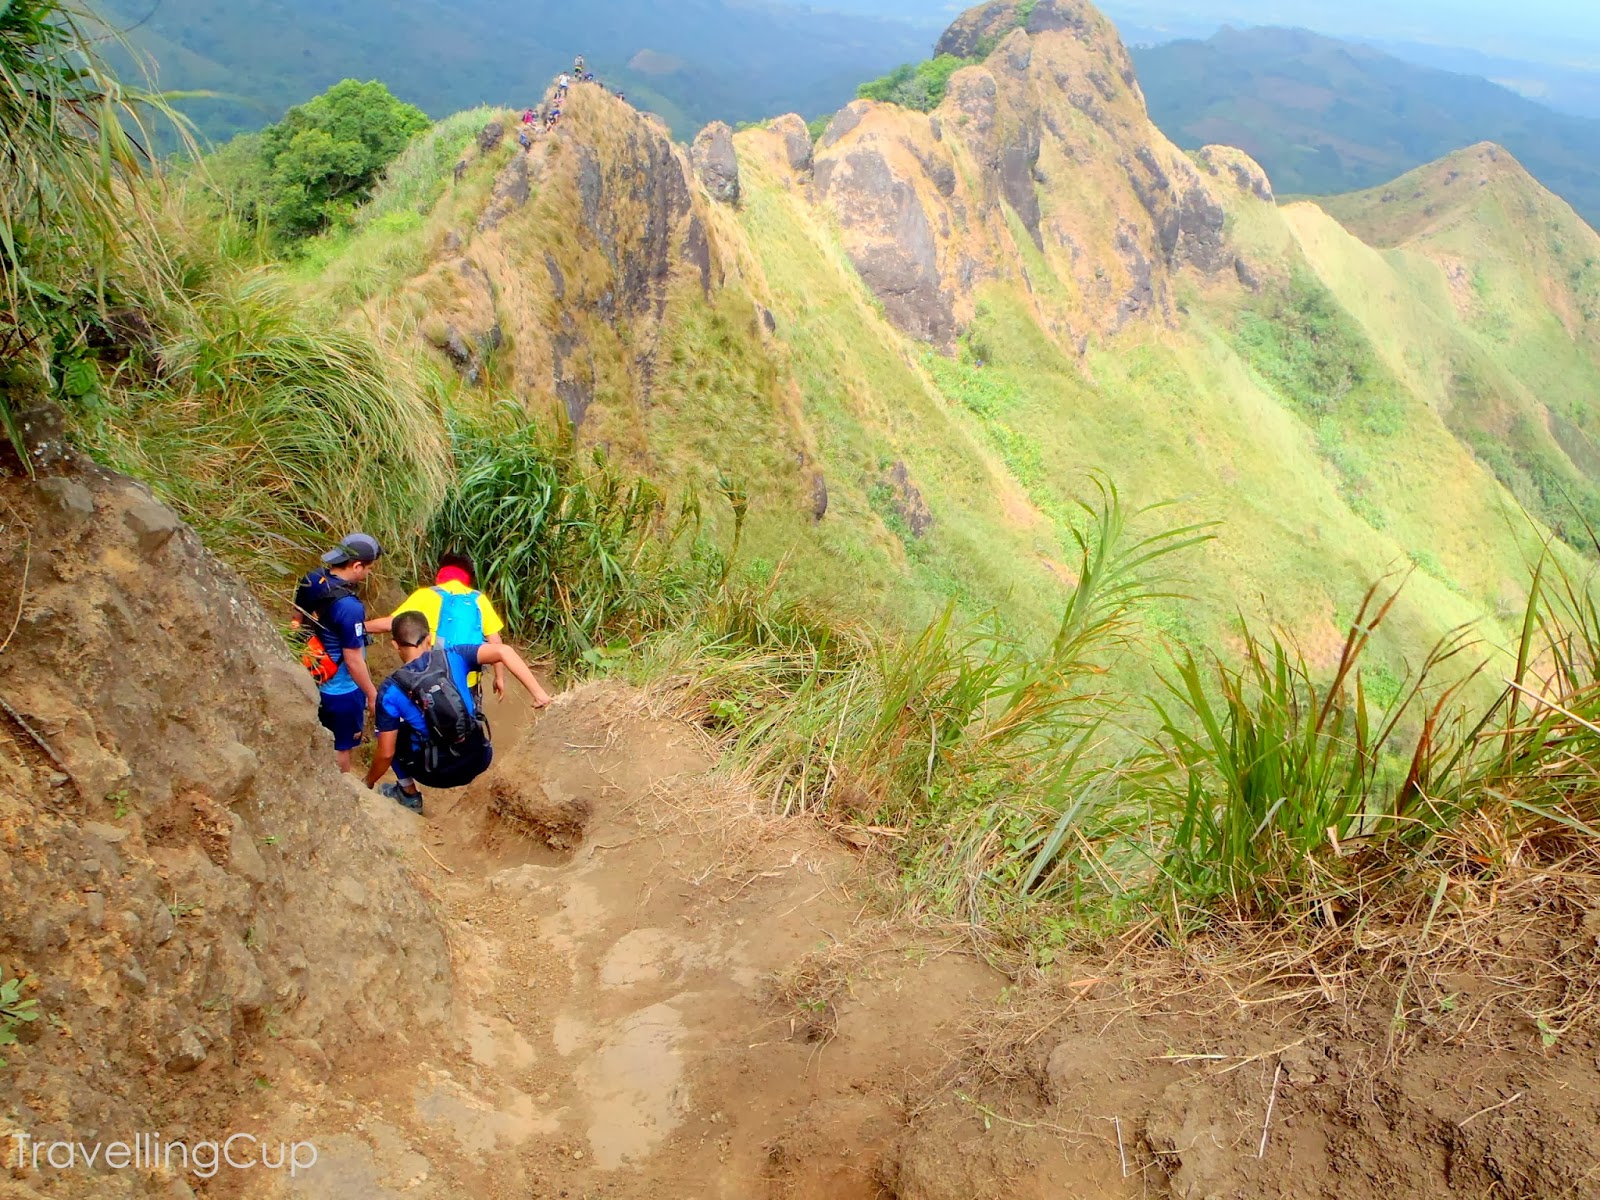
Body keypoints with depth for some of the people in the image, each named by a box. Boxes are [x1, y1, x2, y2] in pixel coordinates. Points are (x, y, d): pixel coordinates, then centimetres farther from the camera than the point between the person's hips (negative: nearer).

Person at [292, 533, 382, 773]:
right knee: (340, 746, 15)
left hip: (313, 678, 8)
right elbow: (353, 661, -26)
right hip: (341, 690, -8)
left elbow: (297, 620, 8)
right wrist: (372, 695, -12)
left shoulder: (311, 580, -9)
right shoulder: (349, 607, -33)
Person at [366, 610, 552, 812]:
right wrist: (538, 692, -20)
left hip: (439, 772, -3)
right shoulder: (452, 657, -8)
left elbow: (386, 753, -8)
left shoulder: (391, 691, -11)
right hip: (480, 758, 3)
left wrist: (369, 782, 11)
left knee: (392, 733, 20)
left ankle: (409, 795, 27)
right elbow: (502, 651, -21)